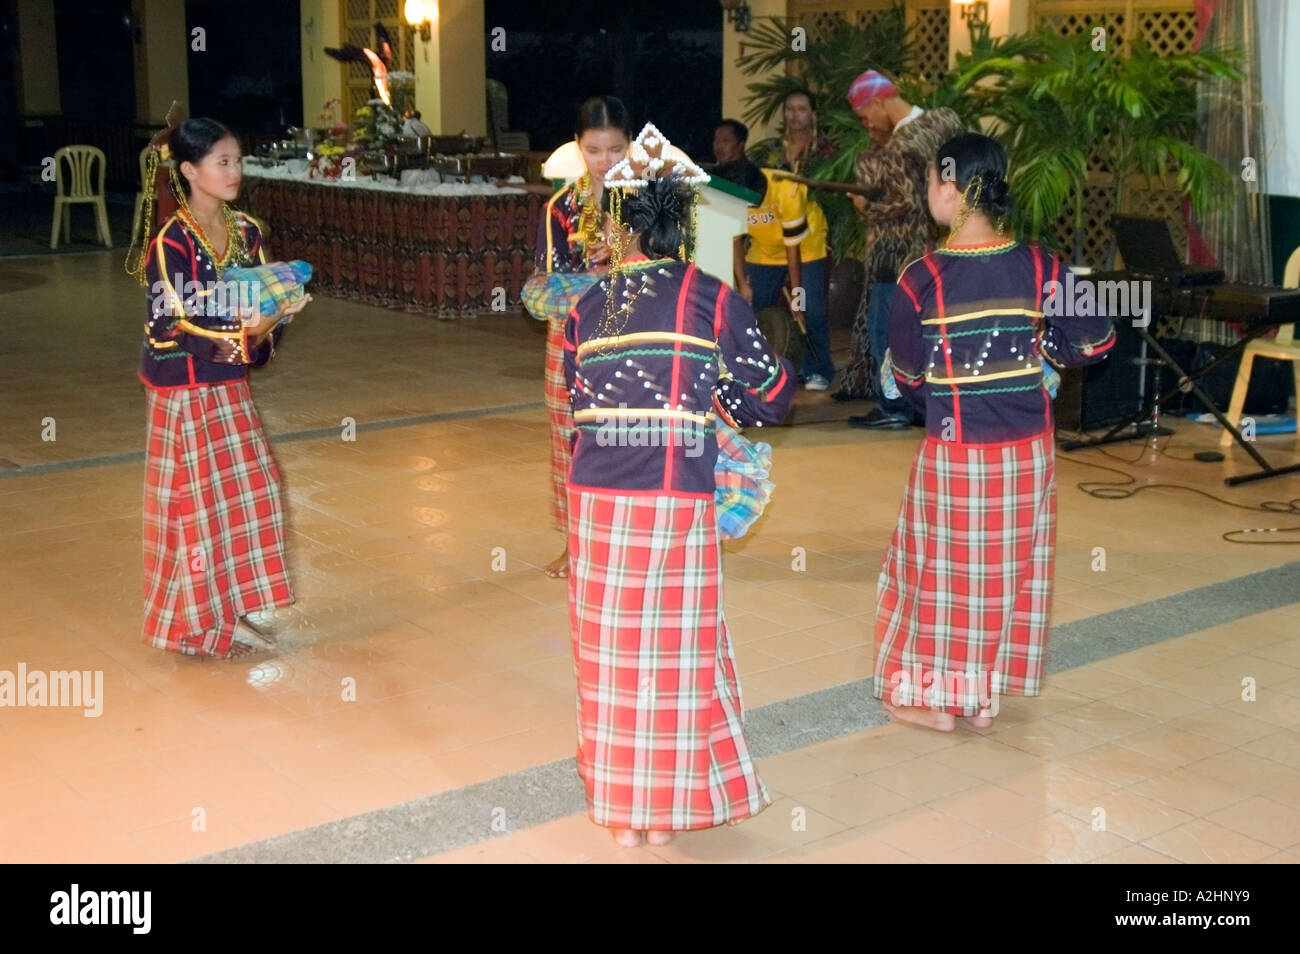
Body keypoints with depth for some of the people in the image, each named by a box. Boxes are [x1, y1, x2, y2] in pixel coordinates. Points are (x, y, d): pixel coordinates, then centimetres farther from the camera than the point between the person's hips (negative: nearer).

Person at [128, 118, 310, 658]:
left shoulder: (245, 231, 4)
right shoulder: (170, 241, -16)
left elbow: (260, 307, 6)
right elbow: (171, 328, -20)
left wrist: (273, 314, -18)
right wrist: (245, 330, -30)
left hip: (230, 385, 7)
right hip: (184, 391, -7)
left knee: (247, 493, 11)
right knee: (197, 503, 2)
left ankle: (235, 610, 26)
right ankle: (196, 625, 17)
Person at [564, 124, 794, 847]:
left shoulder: (588, 307, 6)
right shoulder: (711, 299, -3)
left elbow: (576, 398, 12)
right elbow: (772, 393, 3)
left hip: (595, 499, 3)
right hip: (675, 504, -3)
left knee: (611, 651, 13)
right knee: (672, 653, 9)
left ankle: (619, 810, 23)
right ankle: (663, 811, 19)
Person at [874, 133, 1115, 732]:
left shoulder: (921, 279, -15)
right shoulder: (1038, 267, -7)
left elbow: (908, 374, -4)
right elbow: (1096, 341, -2)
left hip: (956, 454, -3)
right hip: (1028, 451, 3)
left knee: (946, 568, 12)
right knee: (1014, 567, 16)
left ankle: (934, 697, 25)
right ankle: (987, 696, 28)